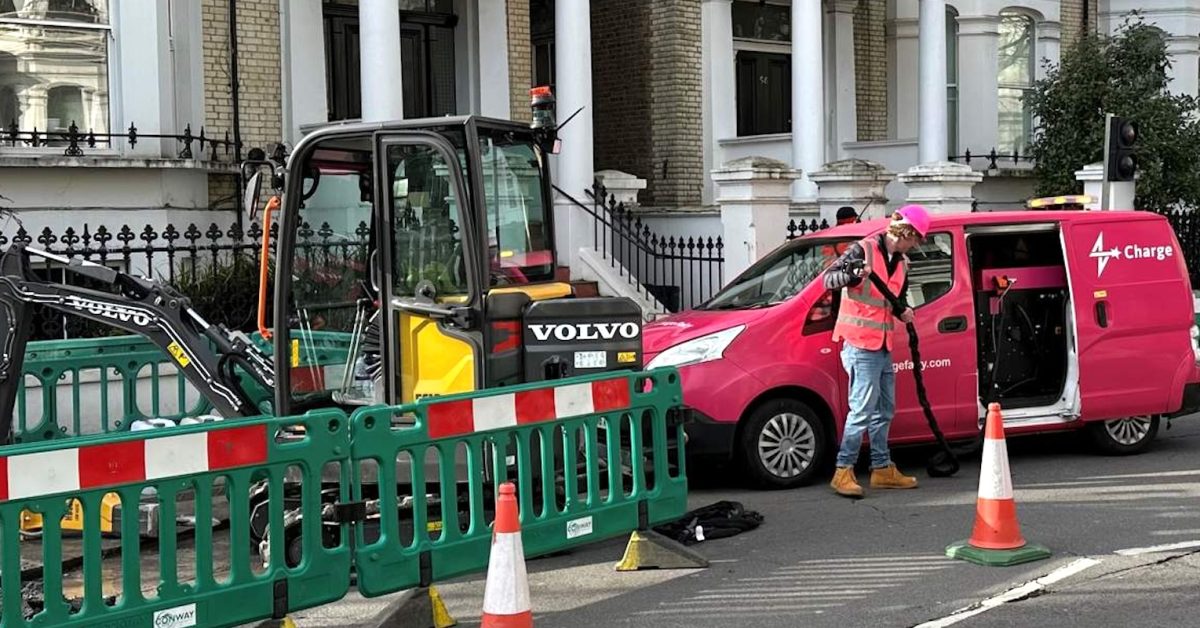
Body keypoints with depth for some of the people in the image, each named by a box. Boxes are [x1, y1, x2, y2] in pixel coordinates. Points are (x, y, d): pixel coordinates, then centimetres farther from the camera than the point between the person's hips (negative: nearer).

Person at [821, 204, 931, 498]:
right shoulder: (864, 250, -10)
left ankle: (882, 469, 24)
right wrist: (852, 275, -34)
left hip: (884, 347, 9)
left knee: (885, 410, 14)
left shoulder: (902, 262, 14)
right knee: (863, 410, -11)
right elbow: (828, 278, -15)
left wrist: (903, 311, 2)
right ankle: (843, 472, -6)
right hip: (860, 344, -9)